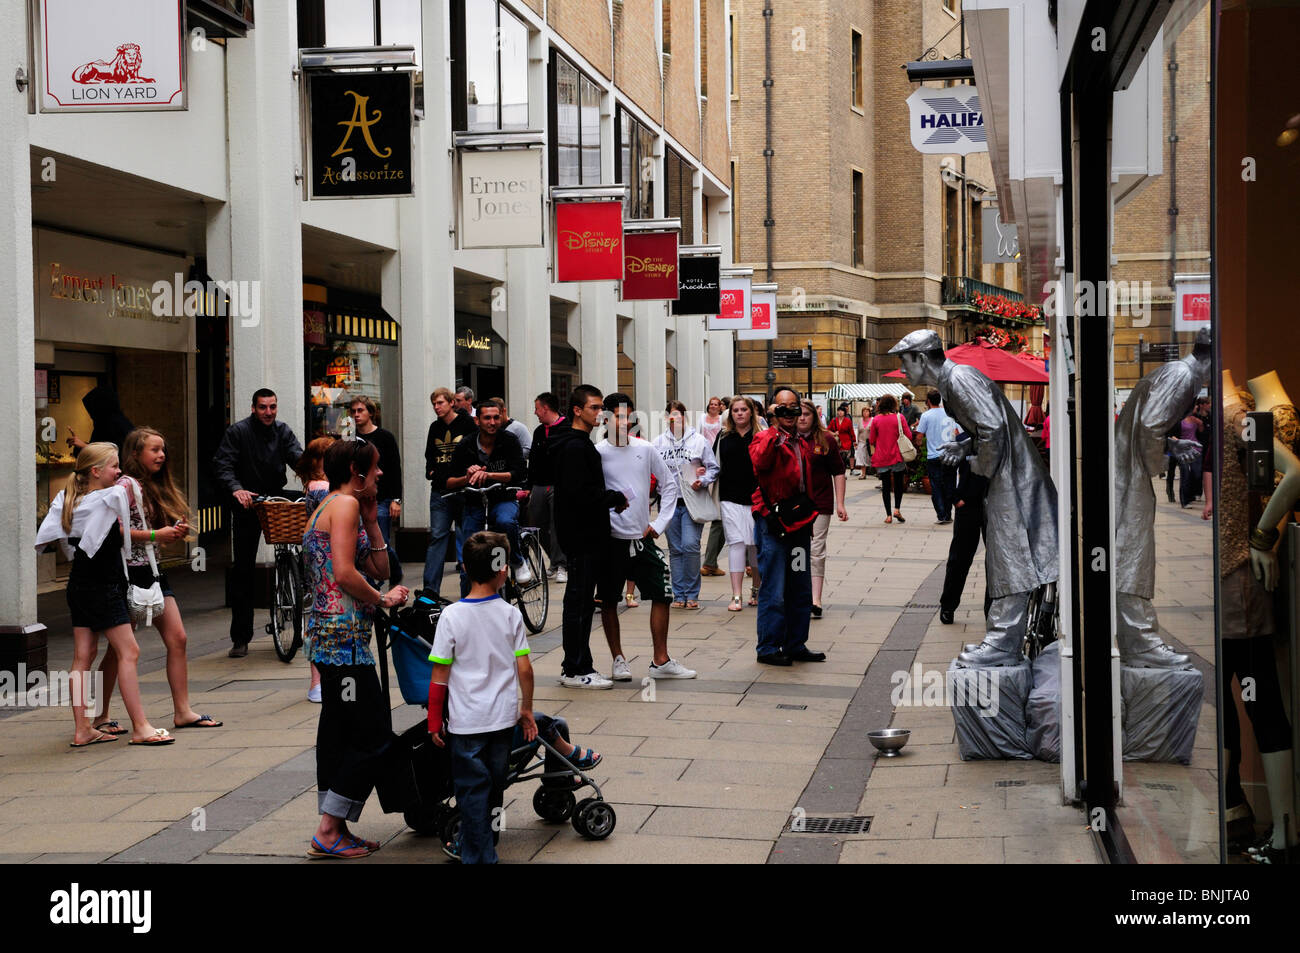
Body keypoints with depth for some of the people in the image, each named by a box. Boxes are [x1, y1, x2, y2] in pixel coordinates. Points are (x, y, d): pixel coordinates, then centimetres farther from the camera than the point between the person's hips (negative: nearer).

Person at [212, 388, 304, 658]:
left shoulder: (283, 431, 5)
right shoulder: (238, 431, -6)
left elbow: (297, 457, -9)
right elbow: (222, 464, -15)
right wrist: (236, 488, -33)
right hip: (247, 504, -3)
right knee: (242, 569, -3)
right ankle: (240, 638, 3)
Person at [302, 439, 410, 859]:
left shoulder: (331, 506, 21)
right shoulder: (344, 504, -10)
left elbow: (379, 569, 18)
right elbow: (345, 573, -20)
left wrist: (371, 520, 14)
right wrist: (384, 600, -8)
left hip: (326, 635, 11)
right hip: (343, 636, -11)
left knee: (338, 731, 13)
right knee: (372, 736, -7)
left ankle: (332, 832, 18)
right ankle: (328, 831, -3)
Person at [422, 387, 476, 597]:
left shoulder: (467, 423, -2)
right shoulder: (435, 428, 14)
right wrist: (431, 471, 9)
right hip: (440, 490, 4)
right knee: (437, 536, -1)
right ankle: (430, 589, -5)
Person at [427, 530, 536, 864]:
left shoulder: (452, 615, -11)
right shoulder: (511, 614, -6)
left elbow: (439, 676, -9)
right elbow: (524, 668, -4)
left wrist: (434, 720, 1)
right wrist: (527, 708, 10)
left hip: (466, 721, -3)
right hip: (503, 717, 3)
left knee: (472, 790, 6)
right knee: (493, 787, 18)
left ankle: (478, 856, 9)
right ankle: (469, 846, 33)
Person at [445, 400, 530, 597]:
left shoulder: (509, 441, -7)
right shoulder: (465, 446, -4)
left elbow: (518, 474, -17)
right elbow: (449, 483, -5)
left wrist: (488, 474, -32)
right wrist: (467, 478, -26)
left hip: (503, 501, -1)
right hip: (474, 505, 2)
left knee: (506, 522, -38)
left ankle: (519, 563, -12)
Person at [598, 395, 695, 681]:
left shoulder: (646, 449, 2)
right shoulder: (597, 453, -6)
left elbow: (669, 484, 10)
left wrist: (659, 523, 3)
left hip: (643, 537, 3)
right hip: (611, 539, -3)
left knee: (662, 595, 2)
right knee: (608, 601, 4)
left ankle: (661, 661, 10)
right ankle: (619, 660, 17)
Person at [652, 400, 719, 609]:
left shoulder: (699, 441, 1)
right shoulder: (658, 443, 6)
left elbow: (713, 468, 5)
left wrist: (702, 481, -11)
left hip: (692, 501, -3)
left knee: (690, 545, -12)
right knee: (675, 549, 6)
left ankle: (692, 594, -1)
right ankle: (679, 595, 12)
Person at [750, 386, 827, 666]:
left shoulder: (803, 445, 16)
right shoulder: (766, 438, -7)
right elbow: (760, 461, -31)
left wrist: (808, 520, 19)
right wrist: (776, 433, -32)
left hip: (798, 524, 8)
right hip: (773, 524, -8)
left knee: (801, 590, 12)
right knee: (774, 591, -7)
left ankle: (795, 645, 22)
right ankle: (769, 648, 1)